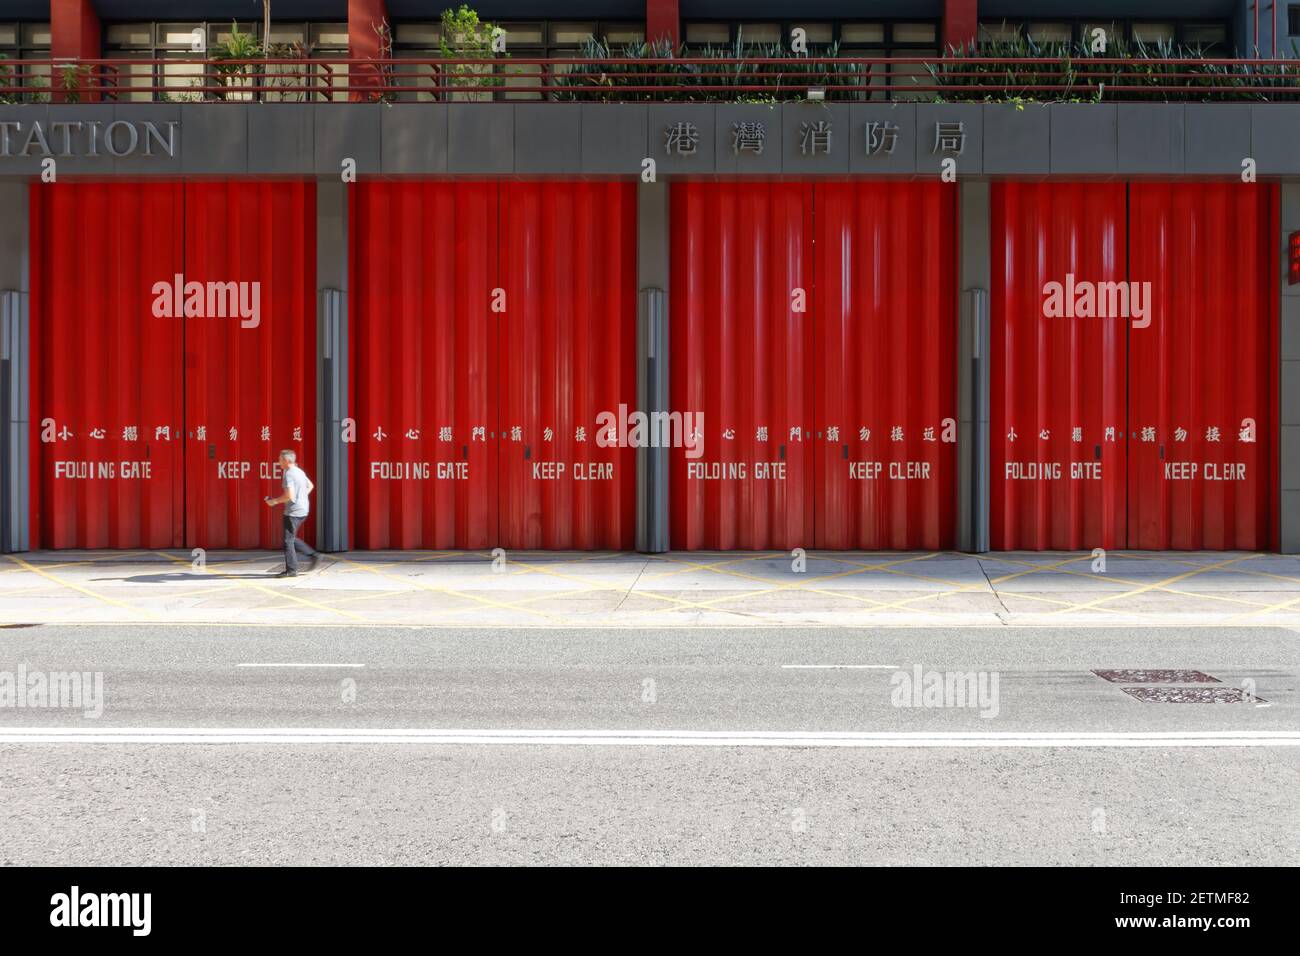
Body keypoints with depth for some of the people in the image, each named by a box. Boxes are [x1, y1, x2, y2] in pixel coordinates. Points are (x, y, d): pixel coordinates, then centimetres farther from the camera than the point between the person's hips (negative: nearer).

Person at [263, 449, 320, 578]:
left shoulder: (289, 474, -16)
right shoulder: (300, 471, 12)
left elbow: (289, 496, -23)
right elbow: (310, 486, 26)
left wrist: (274, 501, -11)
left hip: (293, 511, -9)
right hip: (303, 509, 9)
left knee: (288, 541, -2)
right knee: (291, 539, 18)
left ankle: (291, 570, 1)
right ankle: (314, 555, 13)